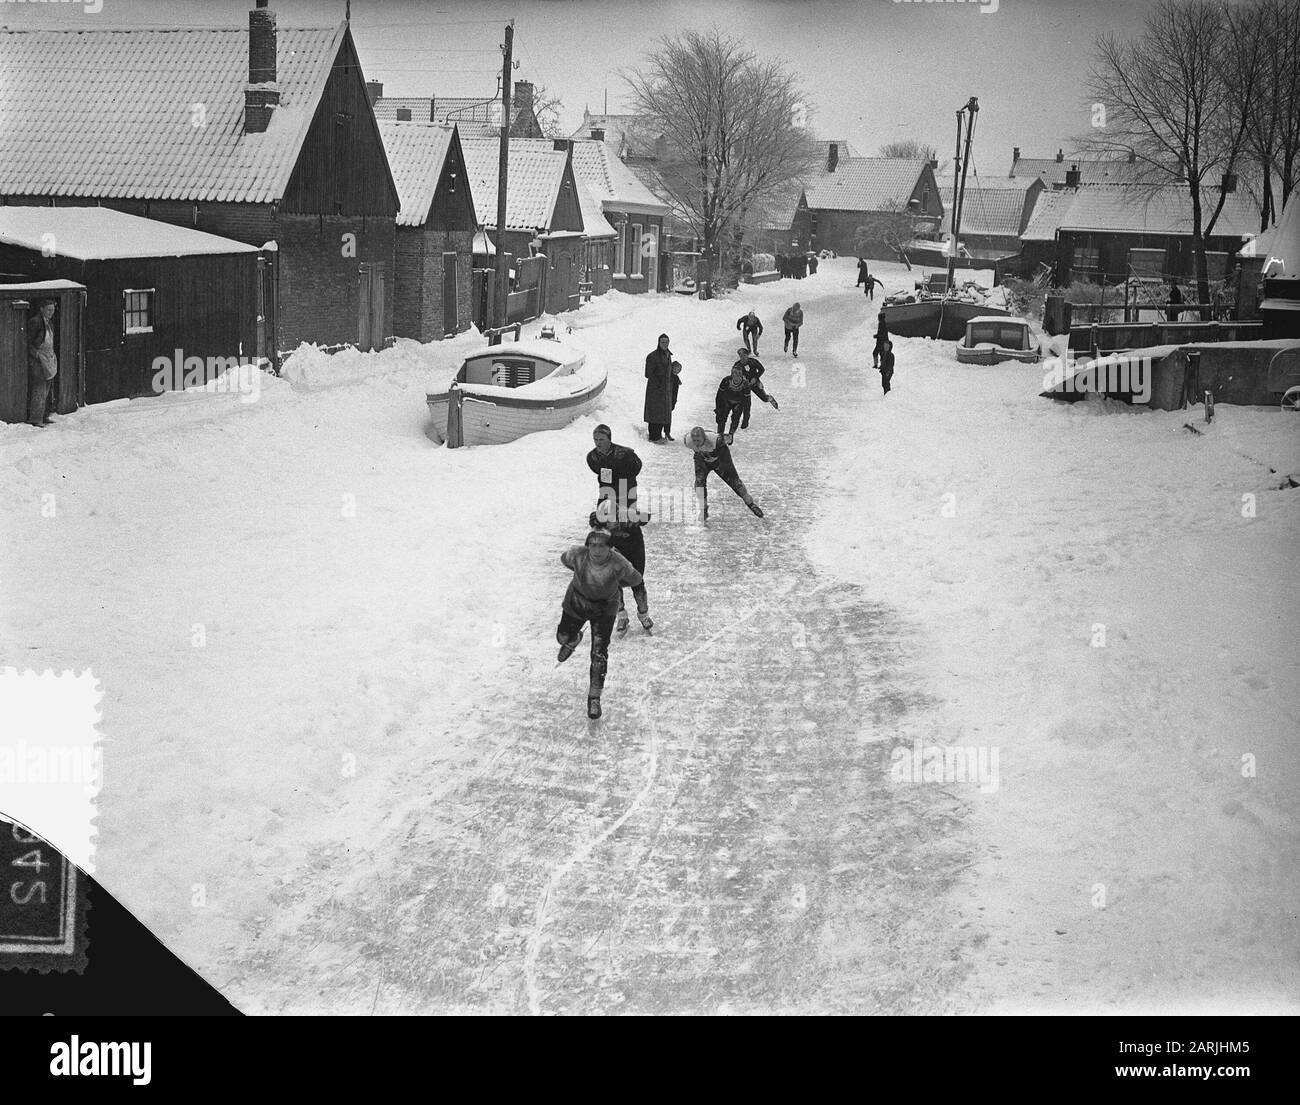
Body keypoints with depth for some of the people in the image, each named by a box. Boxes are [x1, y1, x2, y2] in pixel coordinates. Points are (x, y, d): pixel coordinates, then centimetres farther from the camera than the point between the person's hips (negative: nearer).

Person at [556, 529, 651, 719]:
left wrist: (643, 611, -3)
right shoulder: (577, 555, -30)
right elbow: (564, 559, -4)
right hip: (577, 600, 2)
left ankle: (594, 697, 5)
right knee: (563, 637, 18)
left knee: (599, 652, -8)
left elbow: (636, 582, -13)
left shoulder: (619, 564, -32)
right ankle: (573, 641, 58)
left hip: (605, 607, -2)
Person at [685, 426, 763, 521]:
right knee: (699, 481, -15)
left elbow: (727, 438, -19)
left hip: (719, 457, -2)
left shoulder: (715, 440, -41)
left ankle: (751, 504, 23)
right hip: (702, 459, 2)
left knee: (734, 480, 5)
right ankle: (703, 510, 1)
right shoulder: (688, 442, -30)